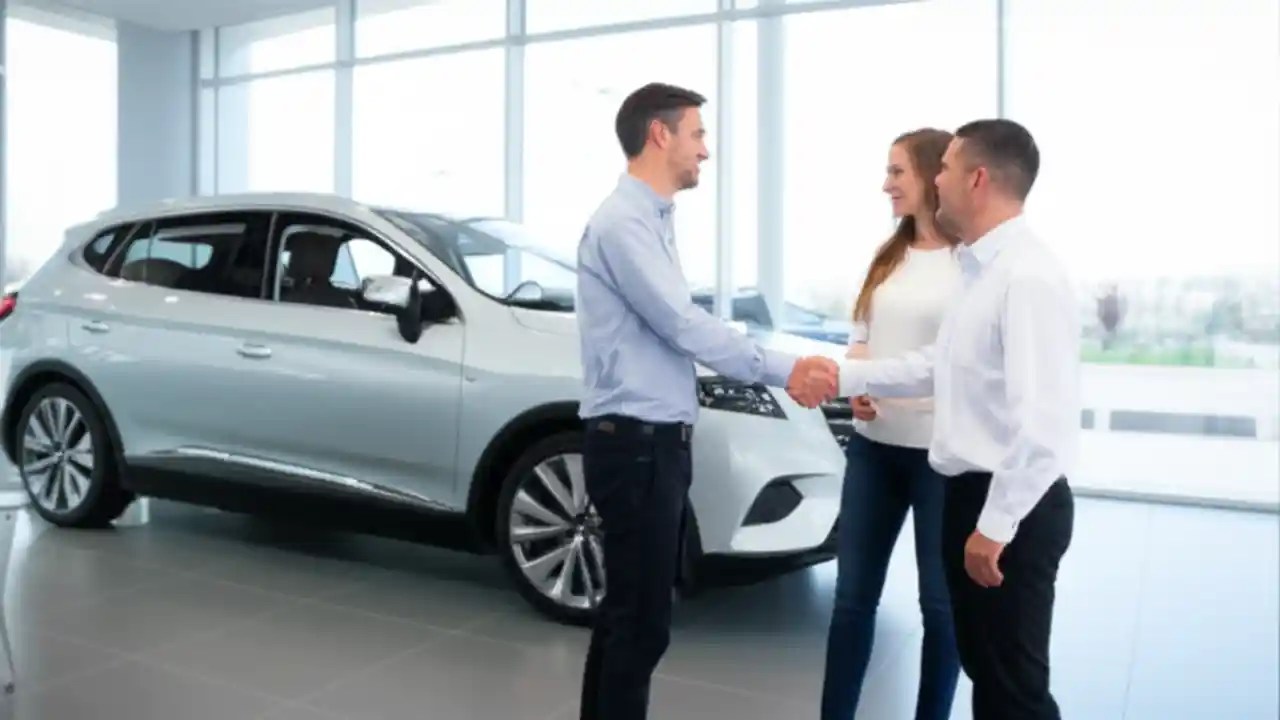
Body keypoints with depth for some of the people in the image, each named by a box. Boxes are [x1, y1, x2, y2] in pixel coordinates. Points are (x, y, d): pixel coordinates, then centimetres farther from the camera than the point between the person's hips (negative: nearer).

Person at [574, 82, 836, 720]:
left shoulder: (652, 220, 16)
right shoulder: (623, 222, -15)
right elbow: (682, 324, -20)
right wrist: (781, 372, -14)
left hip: (654, 442, 10)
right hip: (634, 444, -10)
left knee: (629, 608, 18)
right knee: (641, 618, -2)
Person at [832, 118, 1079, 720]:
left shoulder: (1027, 276, -20)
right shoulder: (982, 270, 12)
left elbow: (1039, 419, -26)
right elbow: (936, 367, 18)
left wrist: (996, 526, -23)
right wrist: (841, 376, 14)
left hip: (1011, 510, -10)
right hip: (974, 495, 10)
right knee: (983, 668, 22)